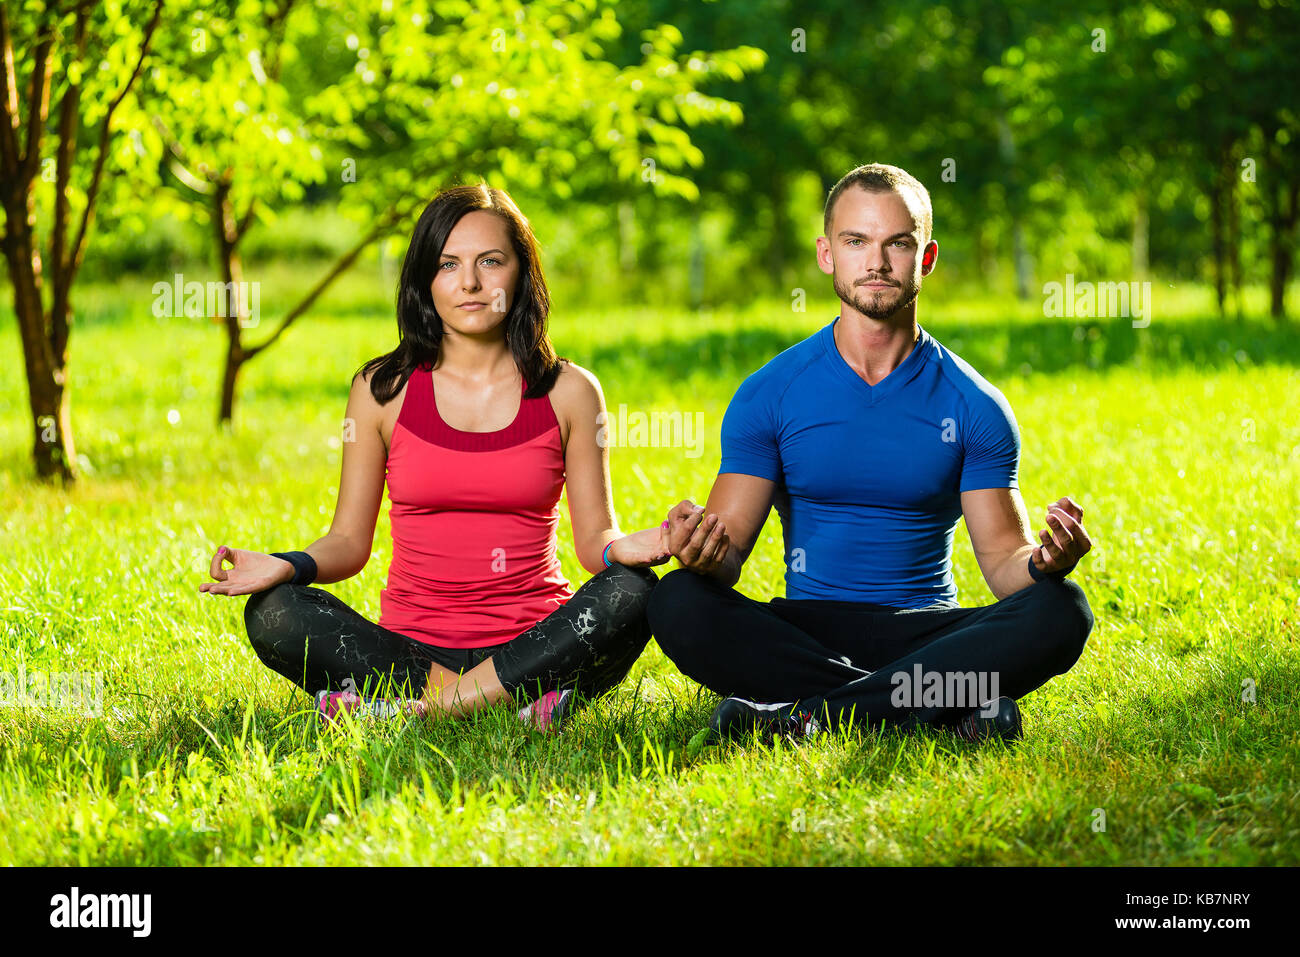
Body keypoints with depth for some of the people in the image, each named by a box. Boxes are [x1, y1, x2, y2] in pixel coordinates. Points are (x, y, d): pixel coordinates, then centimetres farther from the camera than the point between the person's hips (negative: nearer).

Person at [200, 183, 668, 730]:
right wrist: (290, 566, -15)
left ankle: (415, 707, -27)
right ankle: (514, 701, -29)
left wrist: (622, 548, -19)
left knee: (630, 593, -30)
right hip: (411, 647, 0)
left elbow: (595, 537, 5)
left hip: (533, 643, 0)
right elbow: (349, 541, 7)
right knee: (273, 614, -25)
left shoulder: (569, 392, 6)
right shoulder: (384, 389, 6)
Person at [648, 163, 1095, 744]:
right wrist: (704, 552, -27)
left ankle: (808, 715, -32)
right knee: (677, 601, -29)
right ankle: (952, 708, -31)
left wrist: (1044, 561, -22)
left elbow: (1004, 562, 2)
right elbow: (728, 556, -2)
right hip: (807, 628, 0)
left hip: (928, 631, 0)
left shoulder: (973, 406, 4)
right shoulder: (770, 395, 3)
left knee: (1060, 611, -28)